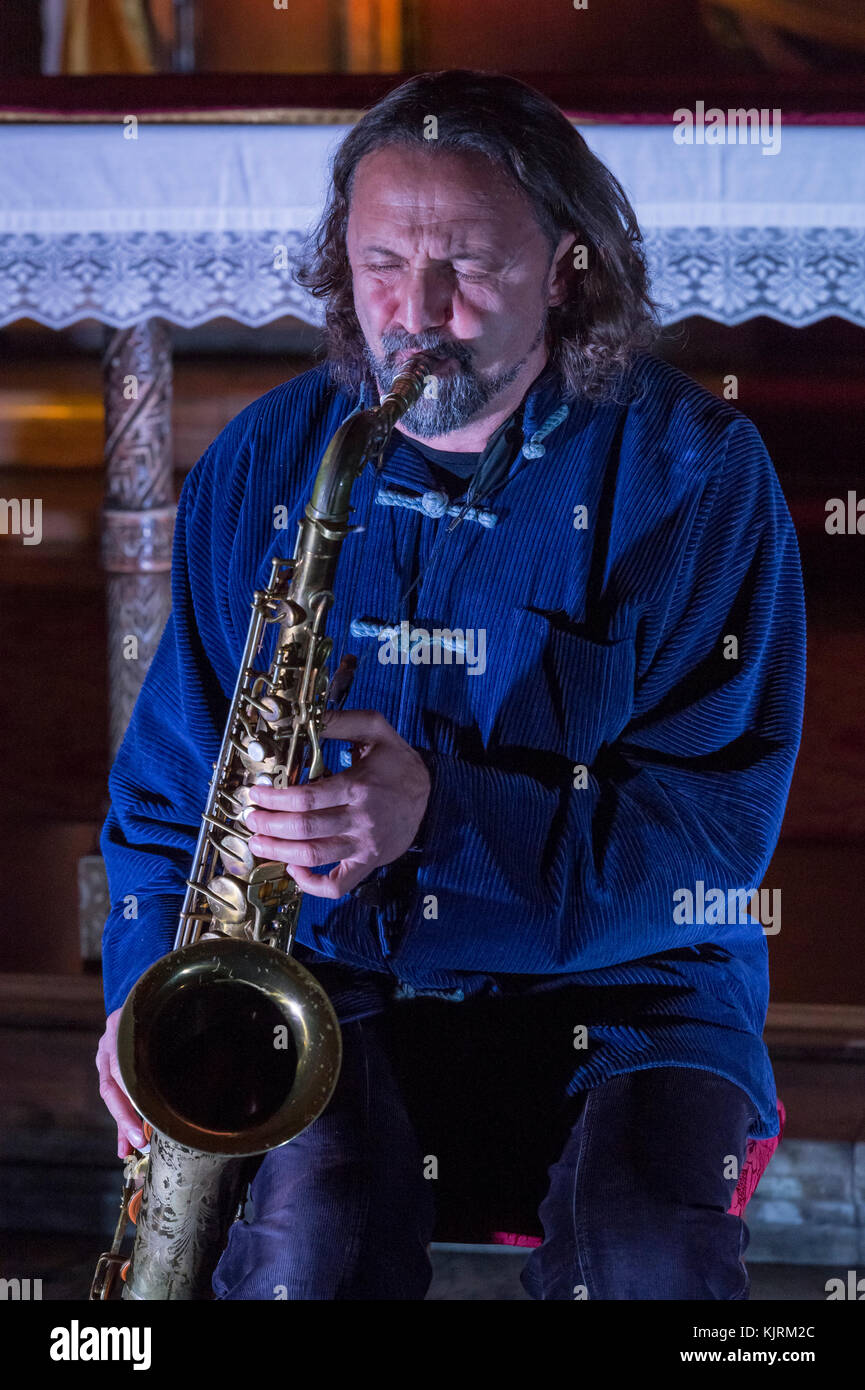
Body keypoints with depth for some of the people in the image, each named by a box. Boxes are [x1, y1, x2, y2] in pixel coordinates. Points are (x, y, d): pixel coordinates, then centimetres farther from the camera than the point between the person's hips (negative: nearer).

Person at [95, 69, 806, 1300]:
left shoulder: (695, 470, -5)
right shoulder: (260, 462, 6)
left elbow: (718, 822, -11)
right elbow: (167, 780, 14)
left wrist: (440, 813, -25)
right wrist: (151, 985, -5)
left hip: (617, 985, -1)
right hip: (330, 976, 2)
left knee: (650, 1254, -32)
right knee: (308, 1217, -31)